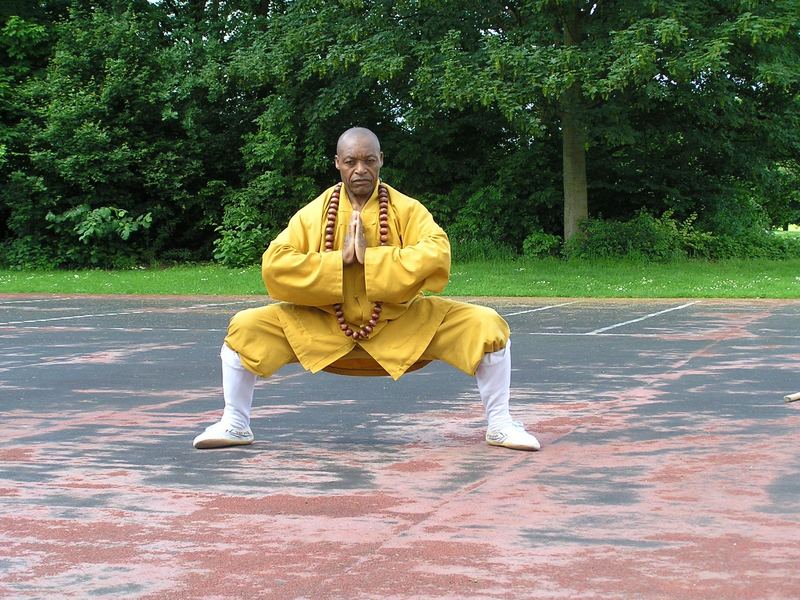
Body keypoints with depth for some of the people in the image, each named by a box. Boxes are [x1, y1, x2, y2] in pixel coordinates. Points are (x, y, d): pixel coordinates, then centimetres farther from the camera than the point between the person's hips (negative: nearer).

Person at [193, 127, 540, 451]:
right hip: (323, 328, 1)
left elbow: (436, 257, -25)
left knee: (485, 326, -17)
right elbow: (274, 267, -16)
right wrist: (341, 260, -23)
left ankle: (499, 425, 2)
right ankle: (235, 425, 4)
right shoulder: (314, 213, -5)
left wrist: (369, 258, -27)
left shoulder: (407, 210, -7)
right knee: (247, 328, -16)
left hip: (400, 327, 0)